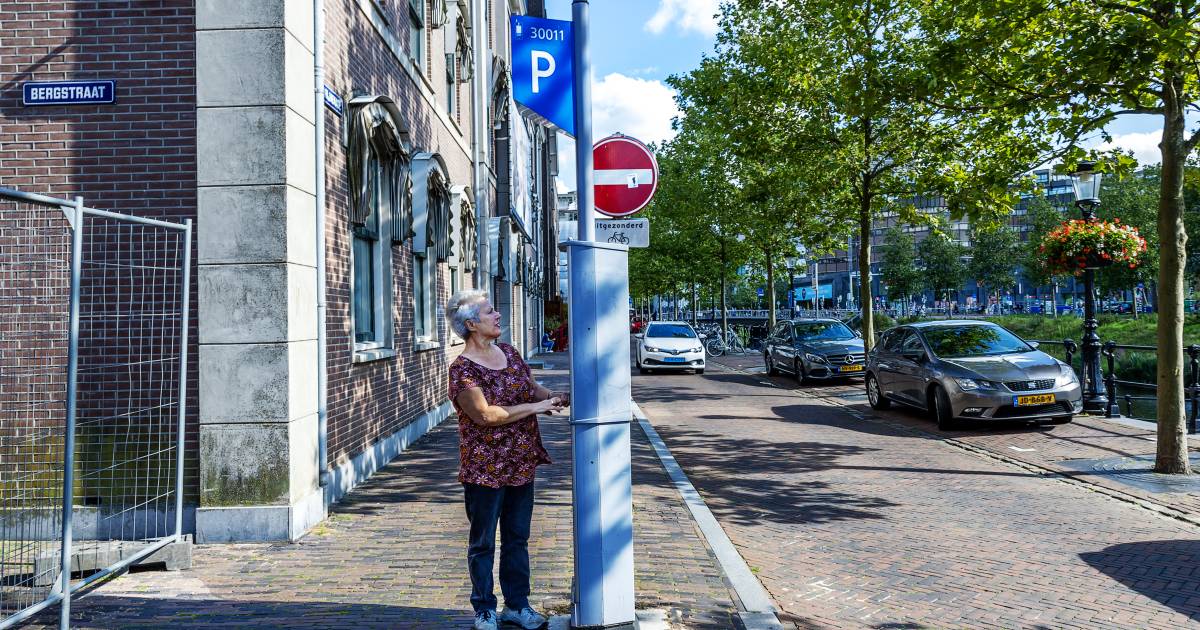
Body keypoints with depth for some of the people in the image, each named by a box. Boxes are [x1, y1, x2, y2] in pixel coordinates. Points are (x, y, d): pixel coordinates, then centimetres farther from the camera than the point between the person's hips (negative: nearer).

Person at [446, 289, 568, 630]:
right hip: (486, 469, -7)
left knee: (517, 538, 15)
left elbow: (534, 389, 15)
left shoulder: (509, 353, 8)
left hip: (521, 464, 7)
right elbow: (486, 415, -22)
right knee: (483, 543, 8)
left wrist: (559, 397, -4)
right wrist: (534, 407, -19)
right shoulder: (462, 369, -15)